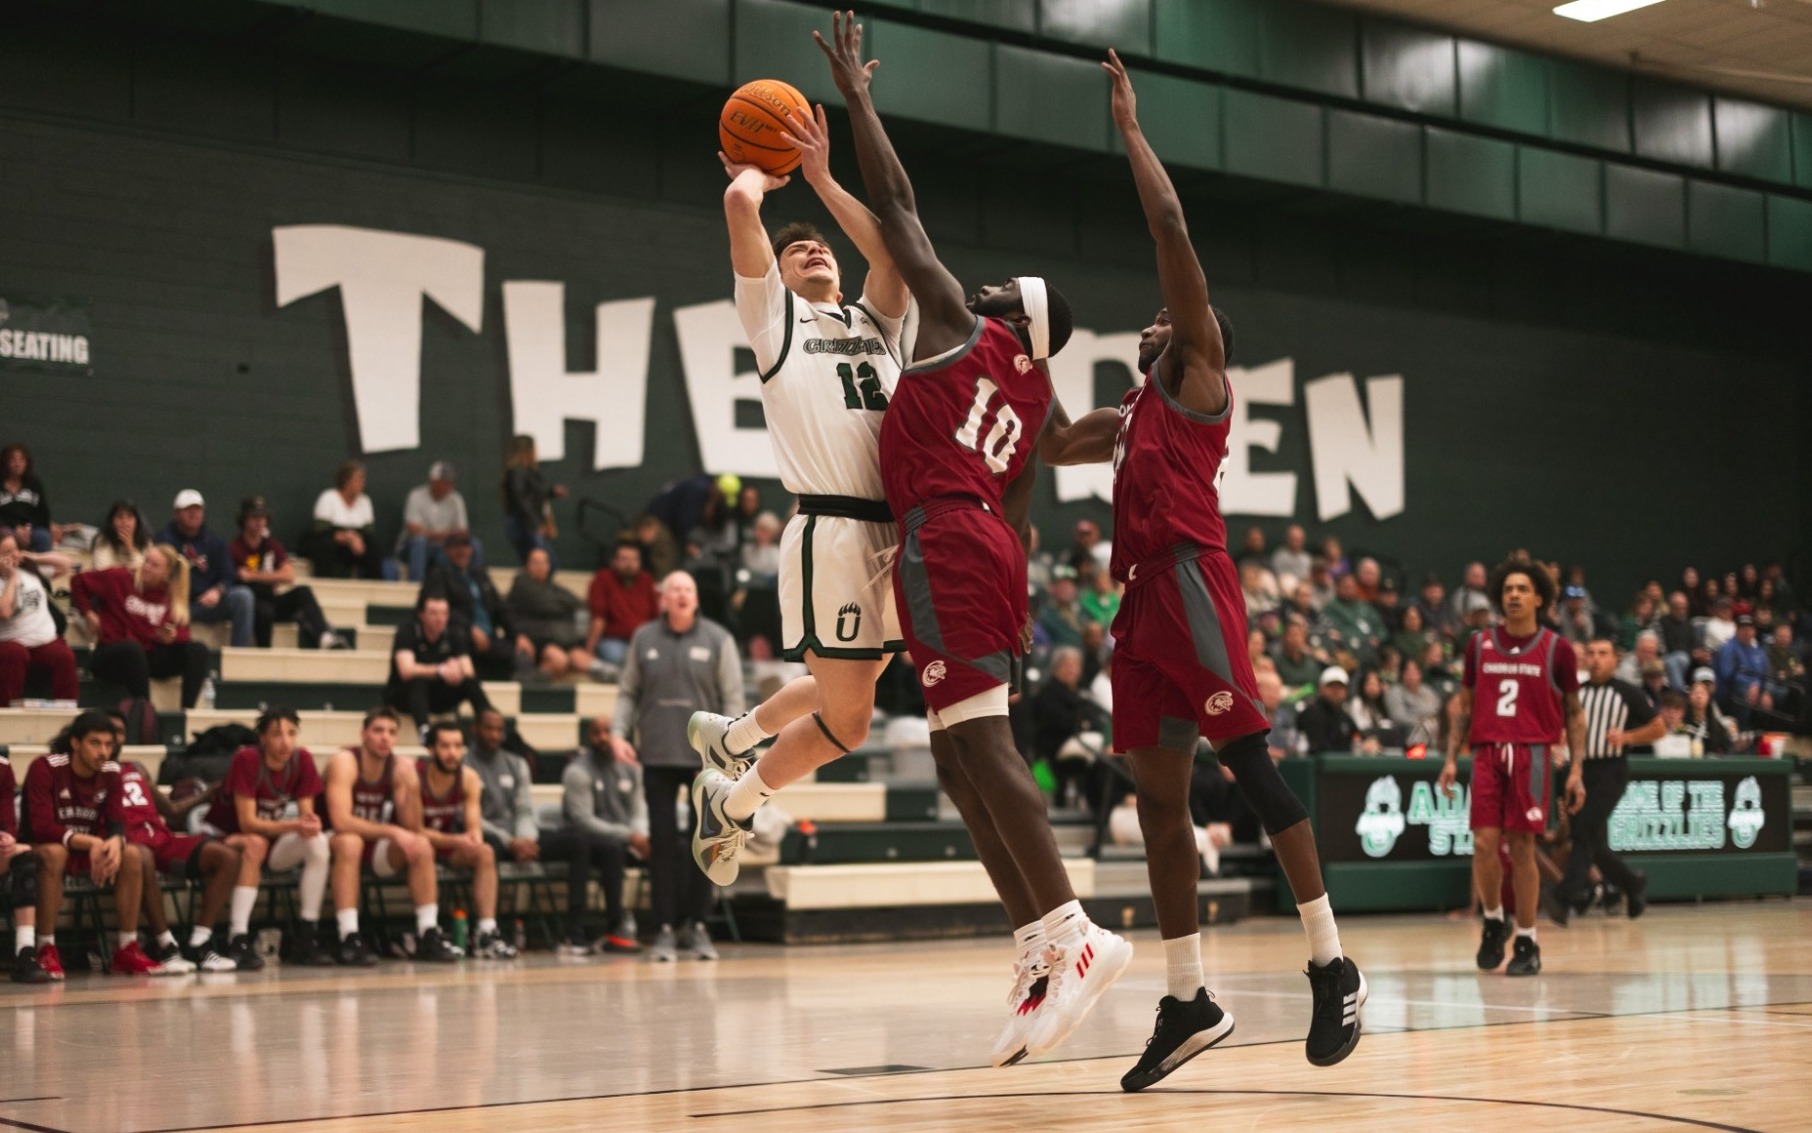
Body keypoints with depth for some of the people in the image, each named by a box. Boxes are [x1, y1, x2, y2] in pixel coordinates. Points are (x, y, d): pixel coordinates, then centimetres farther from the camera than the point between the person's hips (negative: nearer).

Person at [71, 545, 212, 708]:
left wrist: (173, 637, -13)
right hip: (111, 655, -5)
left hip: (148, 657, 5)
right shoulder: (119, 578, -3)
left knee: (198, 650, -16)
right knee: (133, 647, -42)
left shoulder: (172, 597, 8)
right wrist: (88, 613, 0)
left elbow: (183, 632, 10)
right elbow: (79, 582, 5)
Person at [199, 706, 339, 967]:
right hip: (222, 837, -5)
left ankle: (307, 938, -18)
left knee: (318, 843, -21)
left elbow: (307, 813, -7)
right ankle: (238, 940, -39)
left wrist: (310, 822, -32)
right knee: (255, 844, -37)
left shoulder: (302, 759, -9)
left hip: (271, 839, 5)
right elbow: (248, 823, -25)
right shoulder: (246, 759, -23)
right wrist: (296, 825, -36)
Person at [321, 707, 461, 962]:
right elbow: (340, 821, -32)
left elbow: (412, 828, -9)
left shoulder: (401, 768, -5)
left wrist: (413, 789, -25)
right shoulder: (345, 762, -21)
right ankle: (349, 939, -38)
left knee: (421, 846, -16)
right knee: (350, 841, -36)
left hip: (377, 849, 6)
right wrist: (391, 831, -32)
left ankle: (428, 935, -12)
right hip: (335, 846, -5)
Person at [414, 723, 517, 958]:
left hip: (446, 844, 6)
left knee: (485, 852, -19)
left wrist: (474, 840, -34)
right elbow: (416, 831, -22)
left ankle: (487, 933, -24)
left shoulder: (469, 778, -6)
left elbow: (474, 827, -9)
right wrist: (456, 840, -33)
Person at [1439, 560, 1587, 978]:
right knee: (1484, 842, -8)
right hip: (1487, 752, 2)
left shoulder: (1557, 649, 3)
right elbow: (1463, 704, 16)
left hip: (1532, 752, -2)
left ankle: (1527, 941, 8)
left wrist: (1576, 769, -1)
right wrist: (1451, 758, 8)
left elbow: (1574, 712, 8)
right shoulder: (1479, 644, 10)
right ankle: (1493, 920, 17)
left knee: (1522, 847, -3)